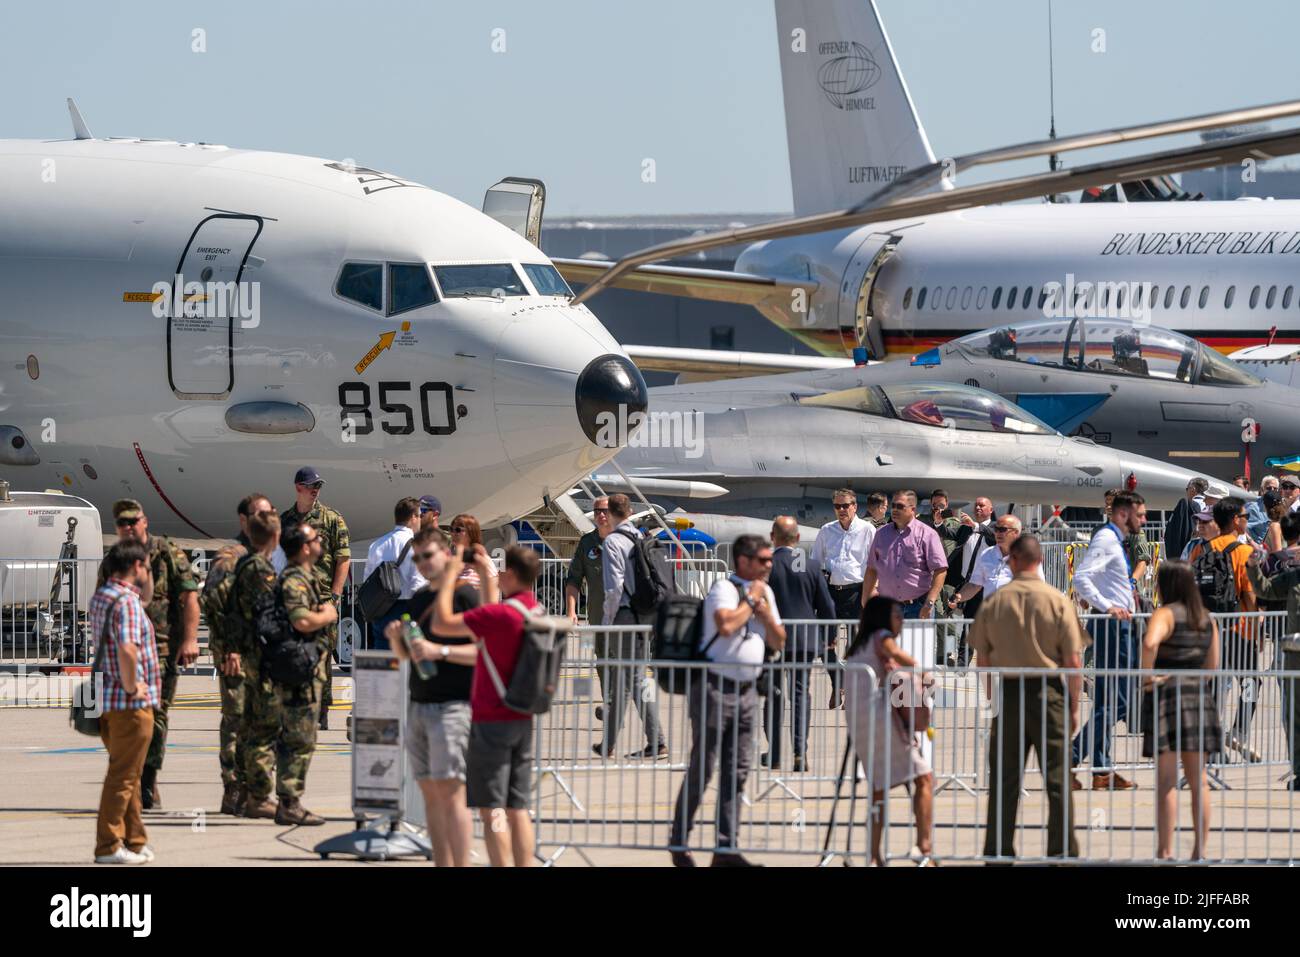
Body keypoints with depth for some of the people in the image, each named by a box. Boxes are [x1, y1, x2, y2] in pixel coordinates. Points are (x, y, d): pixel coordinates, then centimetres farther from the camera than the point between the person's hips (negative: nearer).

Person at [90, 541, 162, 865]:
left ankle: (135, 840, 25)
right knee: (123, 776, -3)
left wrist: (147, 582, 17)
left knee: (128, 775, 18)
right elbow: (127, 649, -32)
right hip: (130, 703, -9)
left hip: (107, 700, 9)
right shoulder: (126, 601, -18)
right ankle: (109, 846, -1)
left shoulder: (101, 596, 12)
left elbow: (145, 598, 32)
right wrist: (132, 686, -20)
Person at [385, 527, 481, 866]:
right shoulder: (418, 600, 17)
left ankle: (462, 866, -13)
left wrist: (440, 651, -22)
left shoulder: (465, 595, -6)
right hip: (418, 706, 8)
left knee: (450, 793, -13)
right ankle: (443, 866, 7)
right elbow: (403, 654, 23)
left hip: (451, 706, -8)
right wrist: (395, 637, 2)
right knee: (430, 793, 5)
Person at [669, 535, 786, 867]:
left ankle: (726, 848, 8)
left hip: (747, 689, 7)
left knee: (736, 771, 5)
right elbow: (726, 625, -30)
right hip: (715, 687, -7)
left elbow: (778, 642, 15)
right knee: (701, 769, -2)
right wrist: (751, 600, -15)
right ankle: (679, 842, 7)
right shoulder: (724, 589, -11)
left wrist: (765, 614, -3)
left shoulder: (765, 591, 14)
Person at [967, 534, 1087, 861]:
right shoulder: (1058, 601, -6)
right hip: (1048, 692, -2)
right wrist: (1073, 706, 2)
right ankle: (1062, 851, 2)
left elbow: (982, 658, 5)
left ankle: (998, 851, 10)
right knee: (1057, 779, 3)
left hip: (1007, 693, 2)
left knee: (1003, 779, 8)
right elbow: (1073, 661, -7)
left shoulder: (993, 601, 0)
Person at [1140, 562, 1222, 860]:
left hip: (1167, 697, -6)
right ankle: (1200, 849, 12)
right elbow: (1212, 665, 12)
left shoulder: (1165, 614, -9)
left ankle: (1165, 850, -3)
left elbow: (1150, 643, -29)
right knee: (1198, 779, 11)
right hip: (1200, 697, 6)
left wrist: (1146, 675, -18)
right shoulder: (1207, 619, 12)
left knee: (1166, 780, -3)